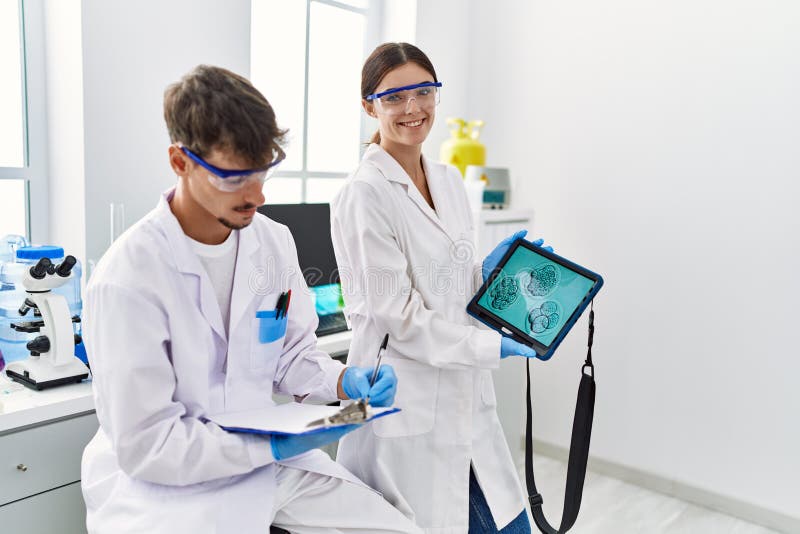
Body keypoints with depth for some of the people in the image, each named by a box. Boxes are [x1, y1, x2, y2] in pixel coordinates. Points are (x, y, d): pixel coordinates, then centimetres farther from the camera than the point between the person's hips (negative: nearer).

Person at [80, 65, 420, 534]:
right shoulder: (129, 278, -20)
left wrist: (345, 382, -10)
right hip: (169, 484, -5)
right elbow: (146, 446, -16)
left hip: (270, 457, 6)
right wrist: (273, 446, -19)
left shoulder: (274, 241, -2)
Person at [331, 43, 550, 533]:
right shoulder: (364, 195, -14)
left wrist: (489, 270, -1)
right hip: (407, 410, -7)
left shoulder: (450, 181, 9)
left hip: (467, 399, 7)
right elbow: (399, 318, -16)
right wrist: (496, 346, -15)